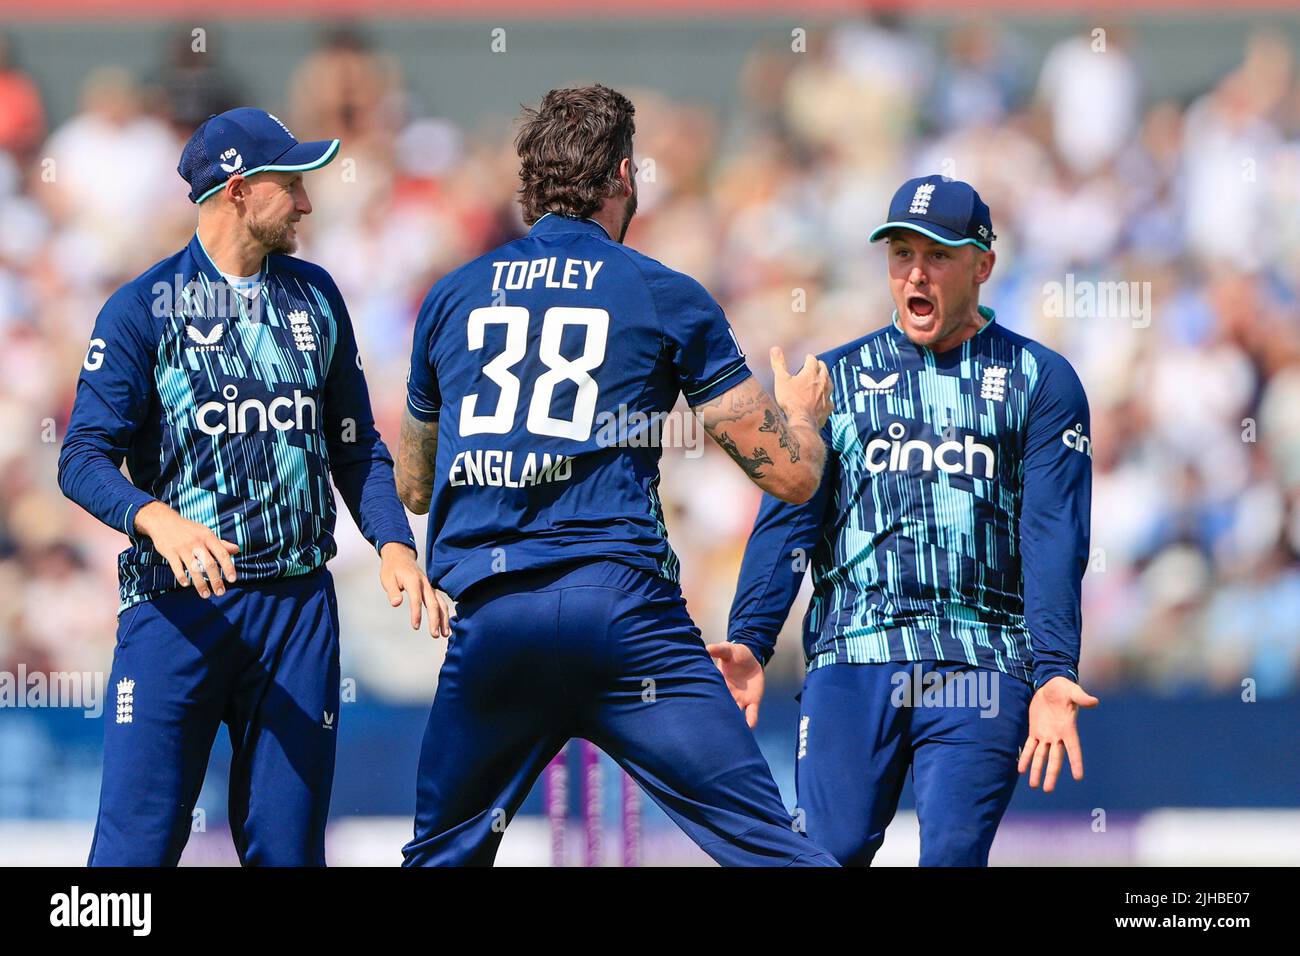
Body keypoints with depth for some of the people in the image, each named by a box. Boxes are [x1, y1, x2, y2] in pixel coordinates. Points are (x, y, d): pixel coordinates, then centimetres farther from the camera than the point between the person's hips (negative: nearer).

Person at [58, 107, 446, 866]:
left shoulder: (314, 297, 14)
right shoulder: (145, 307, -1)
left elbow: (356, 448, 18)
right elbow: (84, 459, -7)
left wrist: (393, 543, -1)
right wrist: (156, 519, -27)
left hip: (298, 608, 4)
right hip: (177, 603, -4)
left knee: (287, 845, 4)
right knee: (136, 841, -9)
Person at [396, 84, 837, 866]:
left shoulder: (452, 299, 16)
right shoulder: (667, 299, 5)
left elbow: (412, 487, 29)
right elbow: (791, 476, 6)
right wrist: (803, 410, 28)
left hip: (483, 617, 3)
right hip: (620, 606, -3)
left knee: (443, 852, 17)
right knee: (764, 841, -6)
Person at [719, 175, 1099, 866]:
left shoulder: (1041, 381, 10)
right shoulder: (835, 378, 16)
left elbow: (1054, 541, -1)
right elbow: (787, 519, 7)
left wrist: (1053, 673, -14)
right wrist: (750, 641, -8)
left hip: (980, 670, -1)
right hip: (849, 657, 1)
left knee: (953, 854, -14)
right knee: (829, 850, -11)